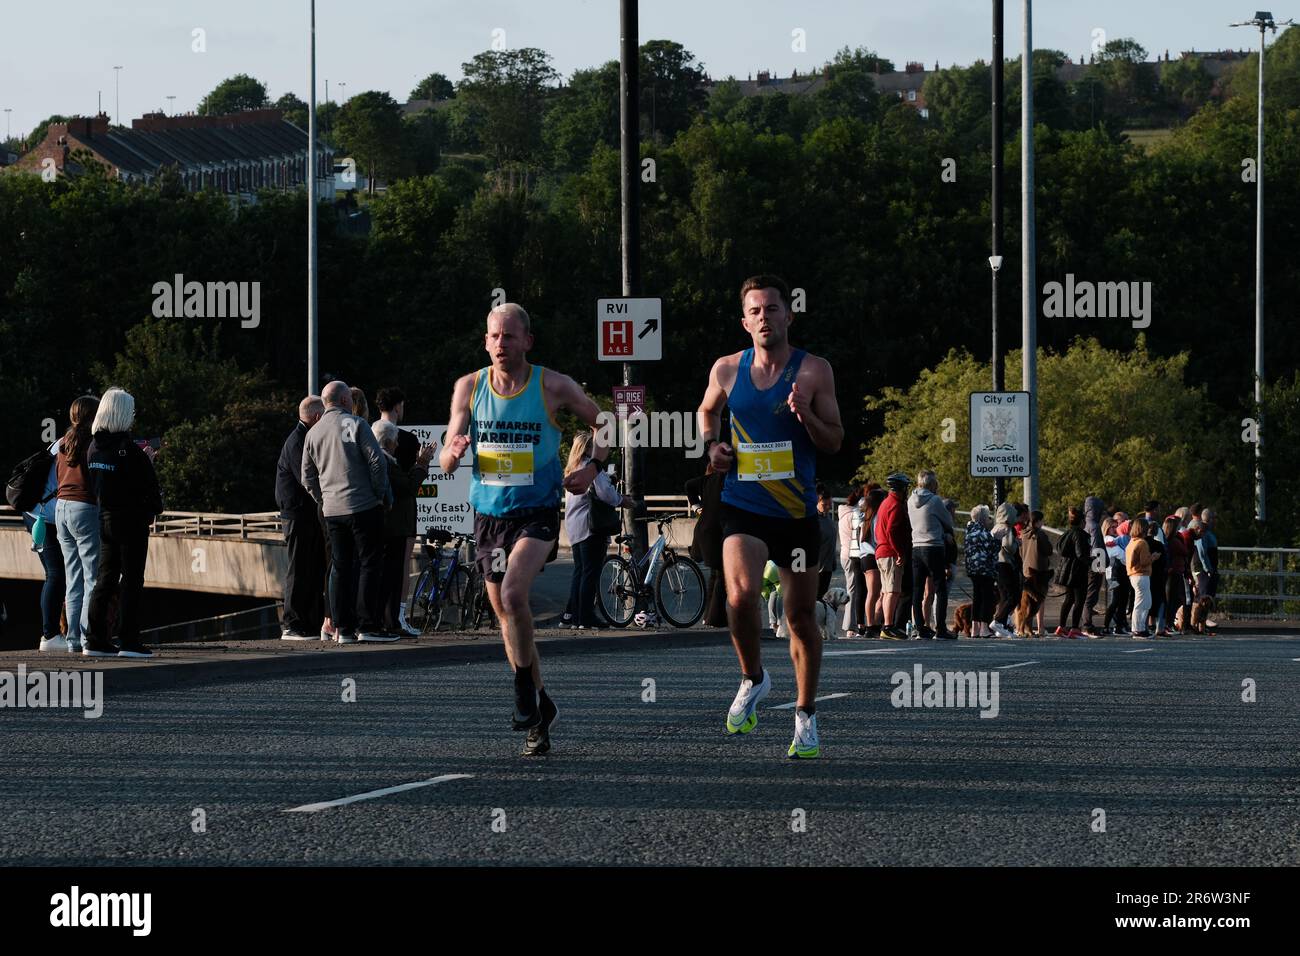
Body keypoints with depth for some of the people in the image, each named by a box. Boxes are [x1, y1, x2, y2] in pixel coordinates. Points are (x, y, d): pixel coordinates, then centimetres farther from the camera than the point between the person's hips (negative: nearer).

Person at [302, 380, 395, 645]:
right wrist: (383, 494, -2)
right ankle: (367, 625, -9)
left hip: (332, 511, 6)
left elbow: (308, 477, 14)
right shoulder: (355, 424, -5)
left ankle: (344, 628, 5)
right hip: (363, 505, -6)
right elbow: (376, 461, -11)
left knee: (341, 568, 8)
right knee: (370, 564, -3)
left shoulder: (313, 433, 12)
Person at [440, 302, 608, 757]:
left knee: (513, 593, -27)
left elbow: (602, 422, 10)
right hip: (489, 514, 4)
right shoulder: (468, 387, 2)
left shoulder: (553, 386, -6)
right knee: (505, 613, 9)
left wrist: (593, 467, -5)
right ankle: (540, 707, 23)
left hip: (537, 513, -4)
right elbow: (445, 463, 1)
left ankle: (525, 688, -11)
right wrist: (455, 451, -22)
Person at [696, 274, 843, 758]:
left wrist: (805, 415, -20)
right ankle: (752, 679, 2)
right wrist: (711, 445, 4)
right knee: (740, 595, -24)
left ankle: (806, 716, 23)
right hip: (743, 505, 0)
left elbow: (835, 442, -2)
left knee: (802, 617, 7)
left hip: (796, 511, 0)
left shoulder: (814, 371, -3)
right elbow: (708, 410, 24)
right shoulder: (726, 370, 3)